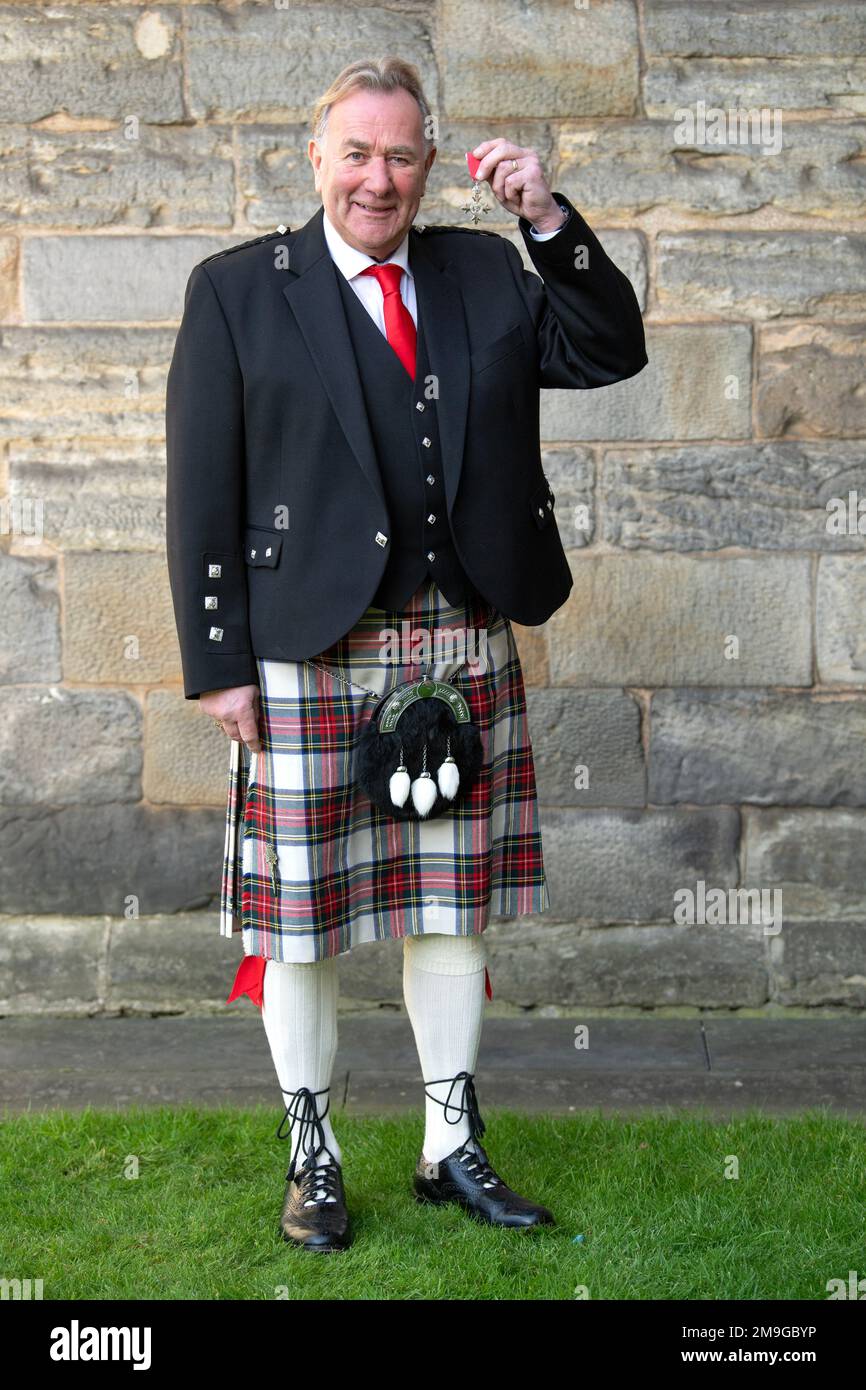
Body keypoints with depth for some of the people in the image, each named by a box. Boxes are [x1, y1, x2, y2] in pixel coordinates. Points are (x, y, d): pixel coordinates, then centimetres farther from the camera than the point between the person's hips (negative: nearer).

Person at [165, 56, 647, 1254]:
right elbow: (203, 493, -2)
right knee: (300, 921, 5)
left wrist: (550, 220, -5)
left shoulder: (485, 271, 11)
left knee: (453, 911, 12)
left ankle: (453, 1149, 27)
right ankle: (313, 1160, 23)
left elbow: (612, 353, 7)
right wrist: (219, 663, -7)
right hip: (310, 658, -3)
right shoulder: (237, 291, 1)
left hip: (466, 658, 4)